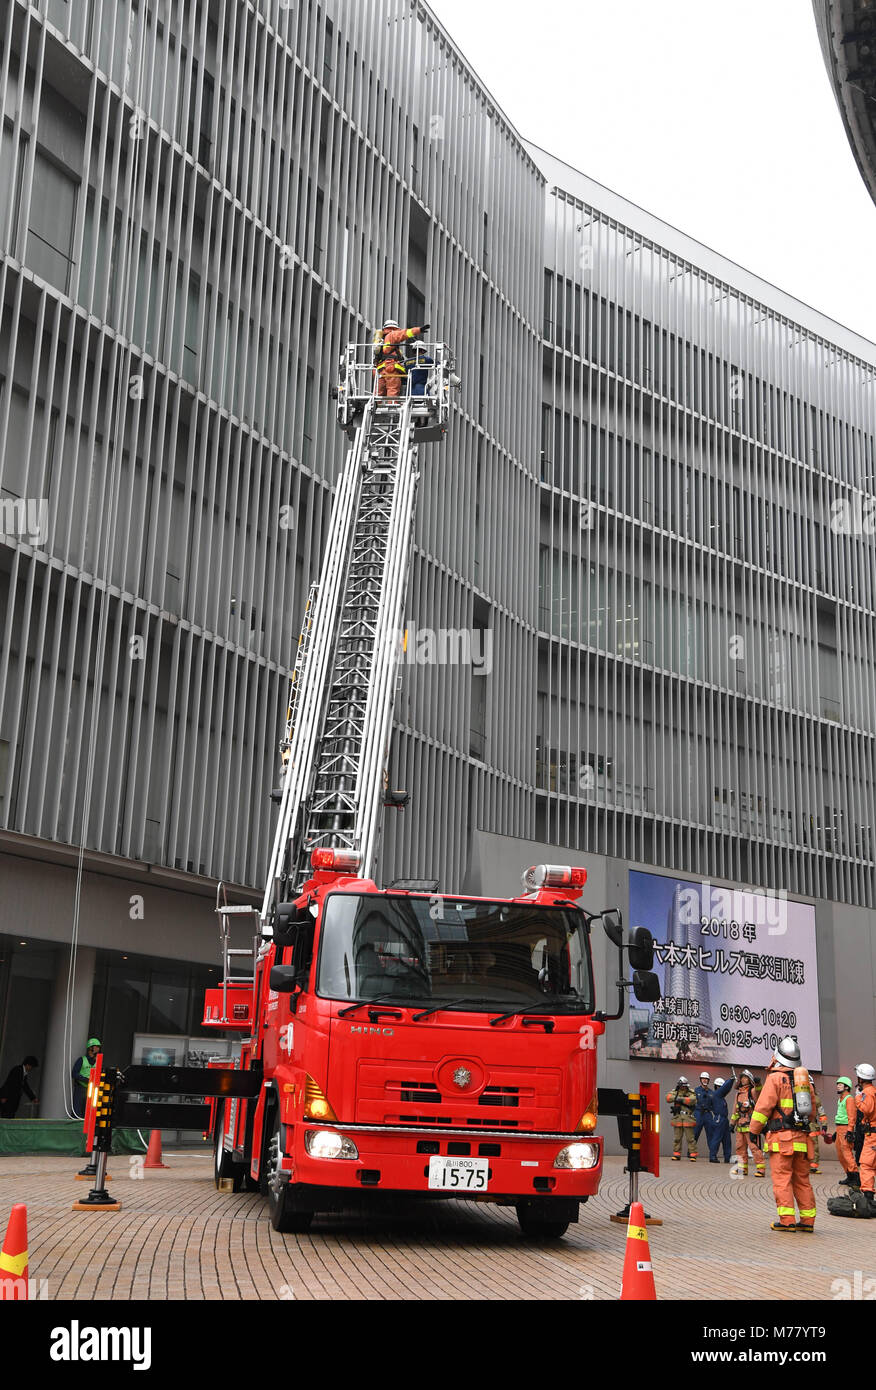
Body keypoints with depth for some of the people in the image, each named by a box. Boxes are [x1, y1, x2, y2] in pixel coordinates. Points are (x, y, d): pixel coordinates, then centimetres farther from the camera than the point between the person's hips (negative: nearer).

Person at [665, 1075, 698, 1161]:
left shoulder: (691, 1092, 4)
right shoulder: (675, 1092, 12)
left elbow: (692, 1100, -17)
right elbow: (668, 1097, -5)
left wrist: (681, 1099, -17)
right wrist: (676, 1097, -20)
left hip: (688, 1118, -3)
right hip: (677, 1118, 3)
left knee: (690, 1138, -3)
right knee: (677, 1138, 6)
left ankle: (693, 1154, 2)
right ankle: (676, 1154, 14)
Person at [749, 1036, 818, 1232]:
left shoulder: (775, 1078, -6)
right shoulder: (805, 1079, 15)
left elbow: (763, 1107, -10)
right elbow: (813, 1109, 22)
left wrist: (754, 1130, 0)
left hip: (781, 1137, -7)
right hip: (802, 1137, 7)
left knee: (782, 1179, -7)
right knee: (802, 1179, 11)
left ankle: (787, 1220, -12)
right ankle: (807, 1220, 11)